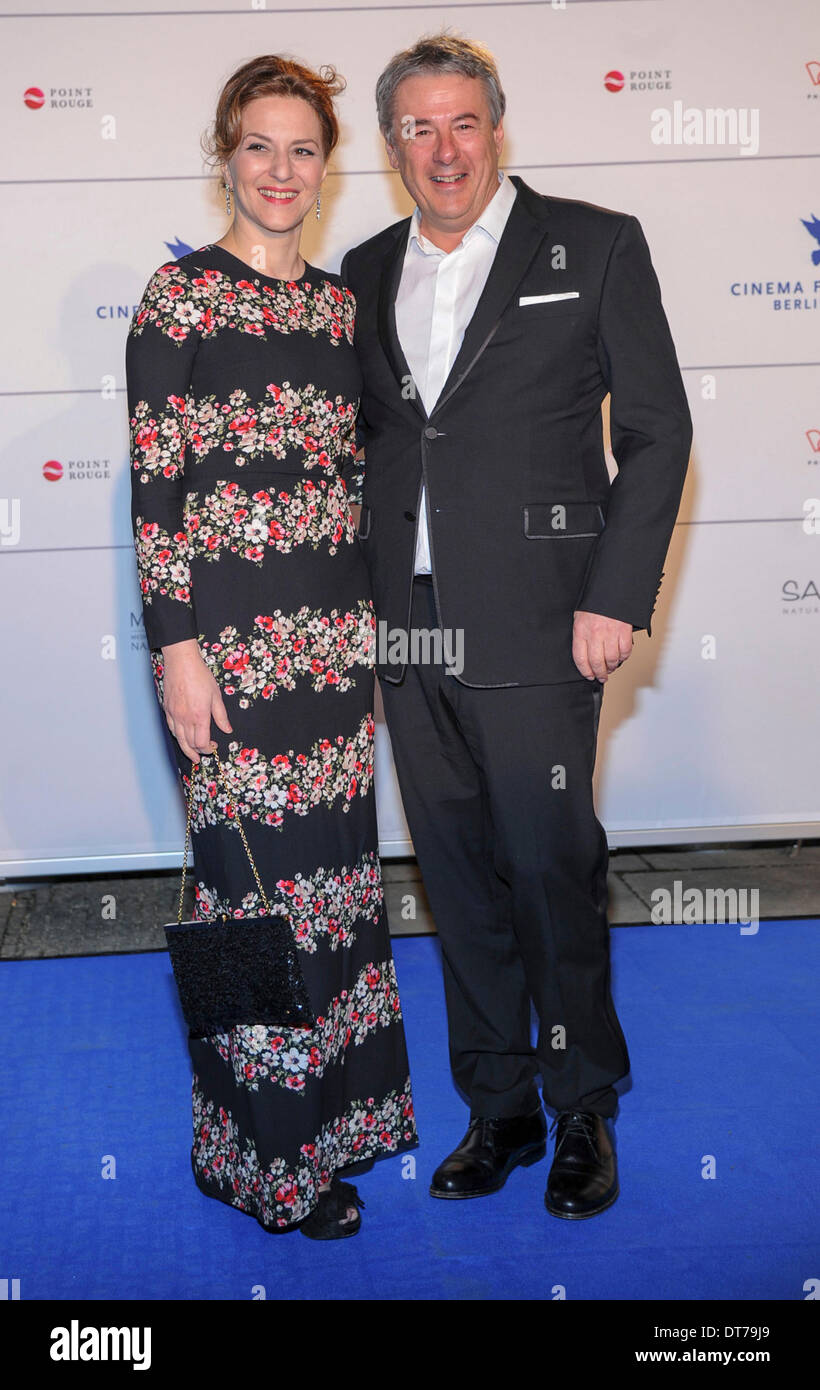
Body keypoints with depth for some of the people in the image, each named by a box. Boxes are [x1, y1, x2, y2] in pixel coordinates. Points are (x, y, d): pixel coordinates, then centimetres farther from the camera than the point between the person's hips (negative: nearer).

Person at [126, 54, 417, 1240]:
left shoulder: (339, 301, 12)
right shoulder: (180, 295, -6)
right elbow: (153, 481, -10)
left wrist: (369, 617, 14)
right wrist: (175, 647, -15)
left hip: (335, 628, 6)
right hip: (232, 634, -6)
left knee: (333, 866, 13)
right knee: (259, 876, 1)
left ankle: (335, 1103, 32)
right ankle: (267, 1154, 19)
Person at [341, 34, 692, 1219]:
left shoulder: (593, 246, 1)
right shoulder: (366, 275, 13)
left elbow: (658, 433, -2)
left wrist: (615, 597, -9)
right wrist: (361, 600, 7)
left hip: (535, 629, -4)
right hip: (409, 633, 4)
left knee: (553, 874, 2)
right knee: (460, 880, 11)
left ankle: (584, 1111, 22)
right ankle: (498, 1108, 26)